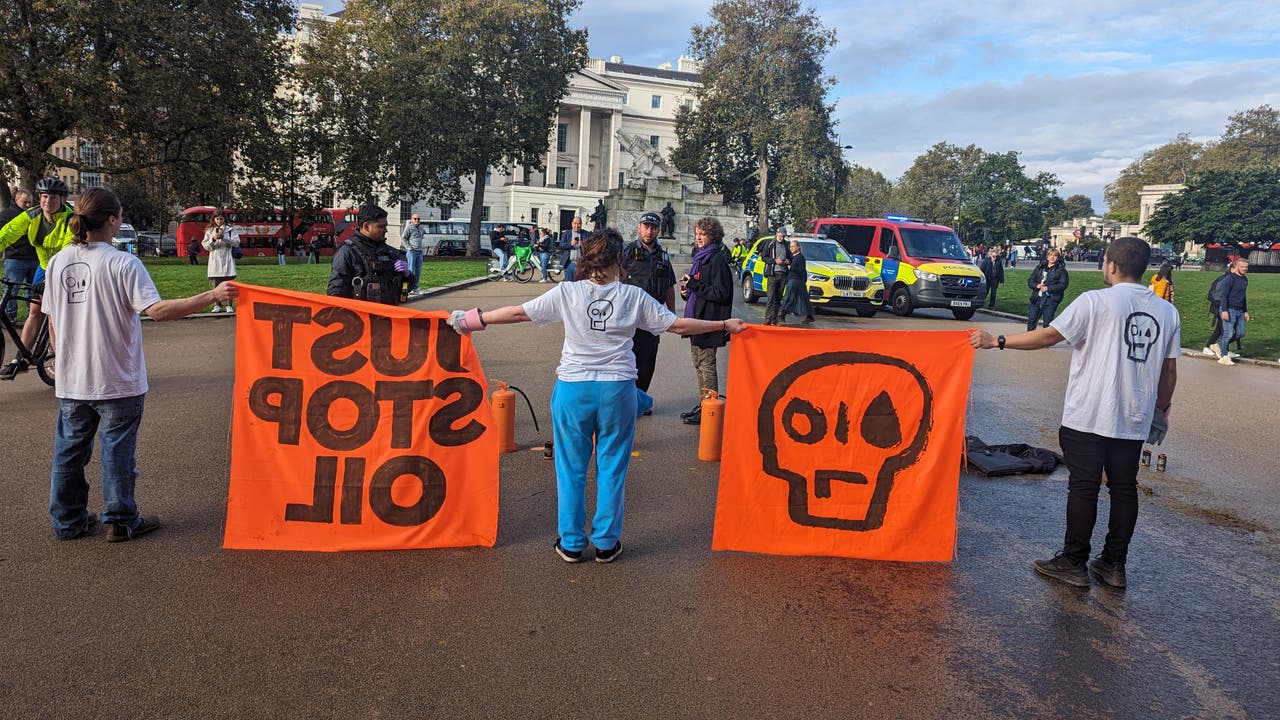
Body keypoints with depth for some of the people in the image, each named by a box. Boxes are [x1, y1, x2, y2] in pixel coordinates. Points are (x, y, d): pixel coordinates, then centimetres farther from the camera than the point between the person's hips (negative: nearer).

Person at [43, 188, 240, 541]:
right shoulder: (122, 264, -16)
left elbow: (53, 318, 10)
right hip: (117, 380, -5)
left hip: (71, 380, 6)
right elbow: (158, 310, -27)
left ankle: (67, 521, 29)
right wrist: (212, 296, -27)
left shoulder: (58, 262, 3)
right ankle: (120, 521, 18)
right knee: (118, 451, 7)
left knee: (69, 449, 17)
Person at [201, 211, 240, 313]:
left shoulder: (231, 228, 6)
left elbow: (236, 243, -3)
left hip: (227, 260, -1)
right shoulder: (209, 230, 11)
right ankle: (217, 305, 8)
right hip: (215, 260, 2)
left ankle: (229, 305, 3)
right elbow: (205, 246, 6)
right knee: (216, 284, 2)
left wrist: (223, 238, -15)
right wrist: (213, 239, -12)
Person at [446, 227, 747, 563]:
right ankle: (606, 543, 21)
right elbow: (677, 325, 1)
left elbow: (520, 312, -1)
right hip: (618, 389, 0)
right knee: (612, 468, 12)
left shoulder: (567, 293, -4)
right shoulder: (633, 296, -3)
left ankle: (571, 543, 21)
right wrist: (725, 325, 13)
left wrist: (473, 319, 11)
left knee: (571, 467, 12)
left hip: (573, 388, 0)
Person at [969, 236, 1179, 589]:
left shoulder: (1096, 302, -11)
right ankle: (1114, 564, 19)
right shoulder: (1167, 312, 6)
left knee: (1083, 487, 2)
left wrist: (996, 341, -3)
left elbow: (1048, 336, -11)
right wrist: (1162, 407, 24)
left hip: (1088, 417, -5)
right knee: (1124, 488, 12)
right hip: (1135, 419, 5)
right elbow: (1170, 369, 10)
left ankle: (1073, 563, 9)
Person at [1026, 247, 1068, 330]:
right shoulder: (1040, 267, 13)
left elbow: (1063, 285, -9)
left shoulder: (1061, 270, 0)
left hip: (1050, 300, -5)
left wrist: (1048, 288, -18)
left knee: (1047, 323, -2)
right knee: (1031, 320, 10)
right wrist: (1037, 285, -11)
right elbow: (1030, 280, 10)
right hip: (1036, 298, 5)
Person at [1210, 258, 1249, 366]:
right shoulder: (1230, 279, -11)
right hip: (1229, 310, -8)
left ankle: (1219, 345, 22)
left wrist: (1245, 311, 21)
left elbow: (1244, 296, 24)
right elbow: (1223, 295, -15)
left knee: (1240, 333, 8)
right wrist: (1224, 310, -22)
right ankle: (1224, 357, 3)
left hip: (1239, 311, 8)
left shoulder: (1245, 280, 14)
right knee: (1228, 334, -6)